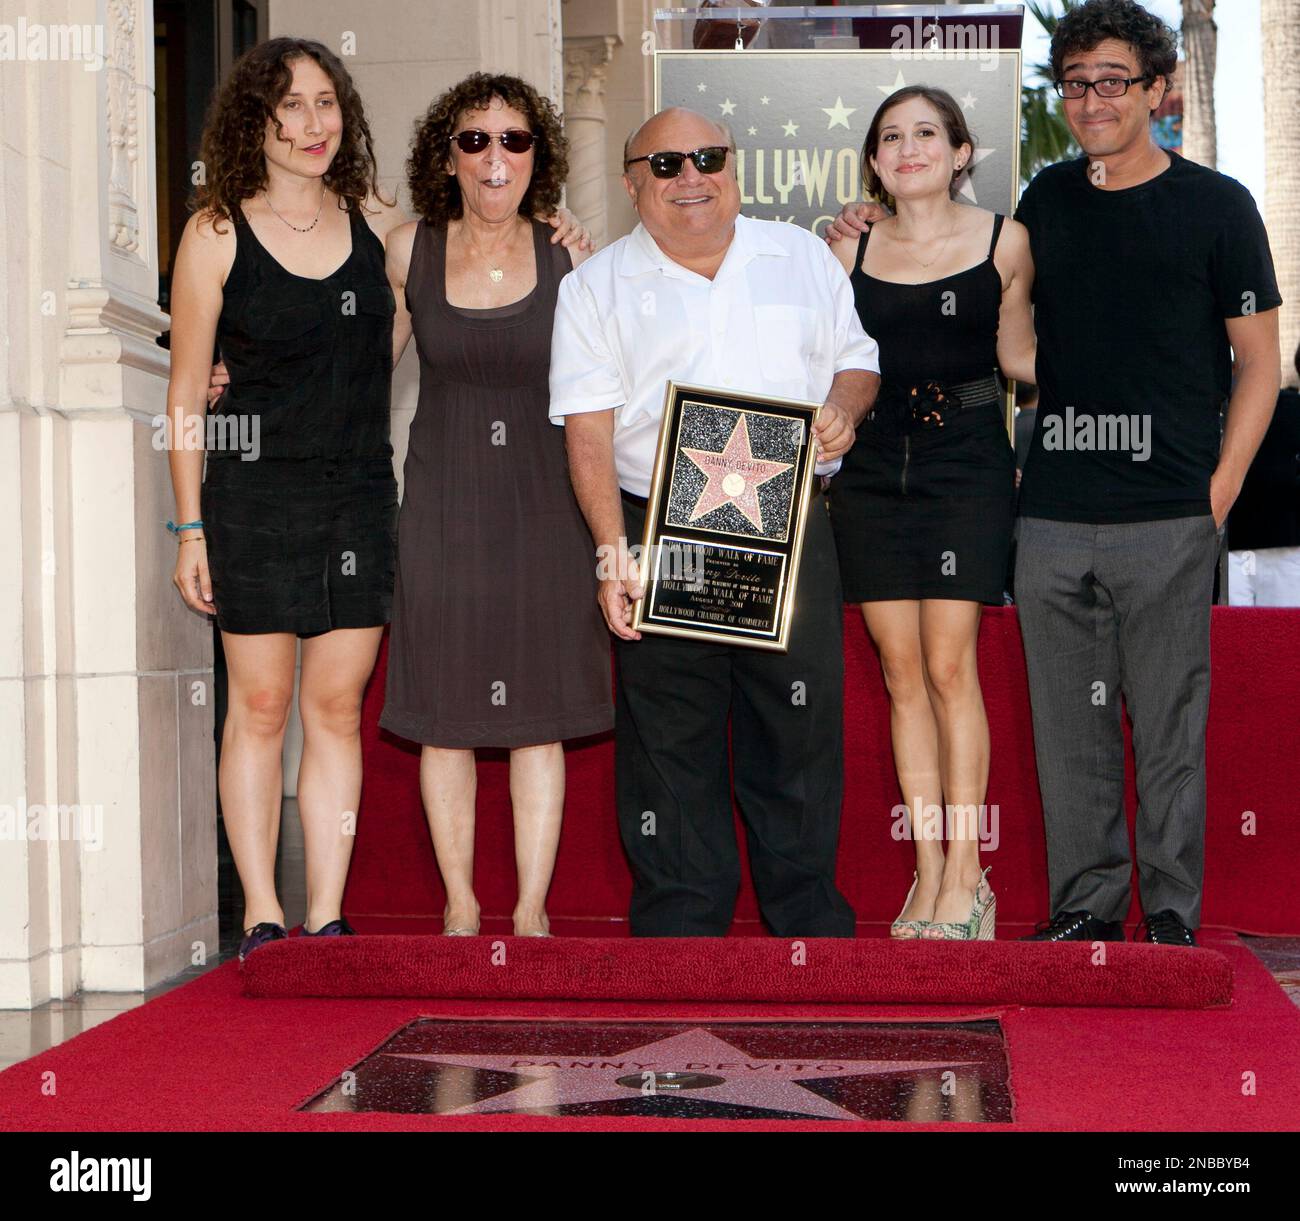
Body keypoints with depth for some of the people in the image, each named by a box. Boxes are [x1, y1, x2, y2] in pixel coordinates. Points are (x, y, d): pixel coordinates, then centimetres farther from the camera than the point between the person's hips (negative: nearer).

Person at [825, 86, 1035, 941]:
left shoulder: (1003, 241, 4)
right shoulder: (850, 252, 9)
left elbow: (1016, 355, 10)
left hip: (967, 460, -3)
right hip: (874, 464, 3)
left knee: (950, 666, -9)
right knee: (901, 671, 2)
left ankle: (965, 877, -1)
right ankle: (928, 875, 9)